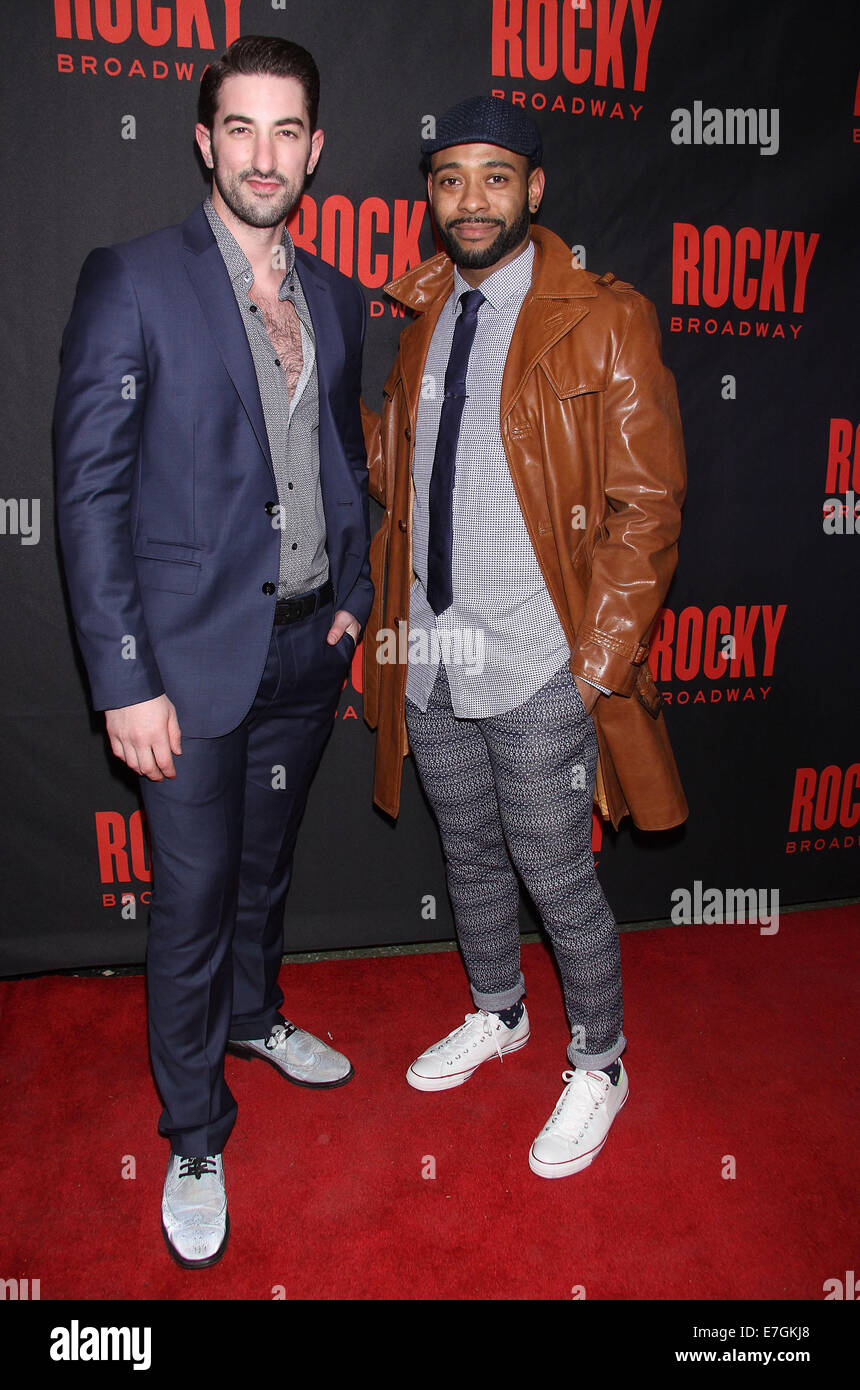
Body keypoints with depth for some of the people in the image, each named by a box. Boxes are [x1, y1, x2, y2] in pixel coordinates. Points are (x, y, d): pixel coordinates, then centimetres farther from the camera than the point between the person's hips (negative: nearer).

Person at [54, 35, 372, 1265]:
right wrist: (125, 681, -16)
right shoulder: (132, 283, -8)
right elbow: (91, 490, -12)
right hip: (196, 655, -5)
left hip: (307, 649, 5)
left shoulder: (336, 298, 9)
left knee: (266, 862, 22)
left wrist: (353, 595, 7)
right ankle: (194, 1140, 26)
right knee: (193, 897, 5)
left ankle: (254, 1015, 49)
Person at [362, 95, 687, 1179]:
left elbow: (647, 505, -10)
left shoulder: (602, 323, -8)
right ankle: (496, 1015, 45)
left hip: (538, 672, -5)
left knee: (556, 879, 6)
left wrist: (600, 661, -14)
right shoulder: (416, 318, 10)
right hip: (427, 657, 6)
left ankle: (597, 1065, 31)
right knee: (470, 858, 20)